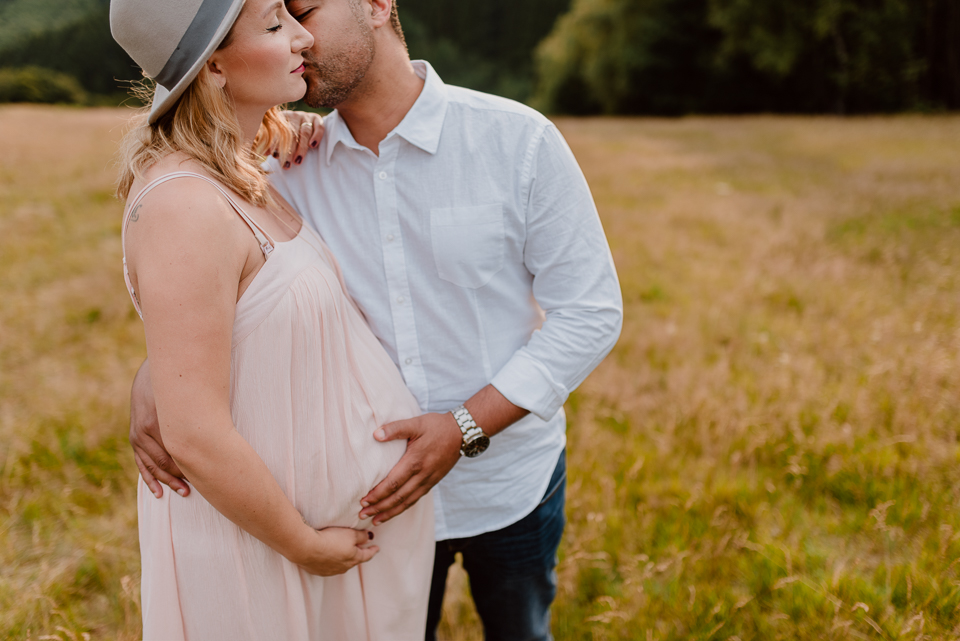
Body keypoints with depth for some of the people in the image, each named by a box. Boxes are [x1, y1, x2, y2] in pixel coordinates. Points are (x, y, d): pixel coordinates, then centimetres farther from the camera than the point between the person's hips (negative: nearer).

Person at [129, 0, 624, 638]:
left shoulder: (519, 141, -14)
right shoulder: (295, 172, -6)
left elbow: (592, 311, -13)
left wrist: (467, 428, -22)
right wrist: (152, 381, -20)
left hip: (511, 483, -1)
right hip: (379, 491, 2)